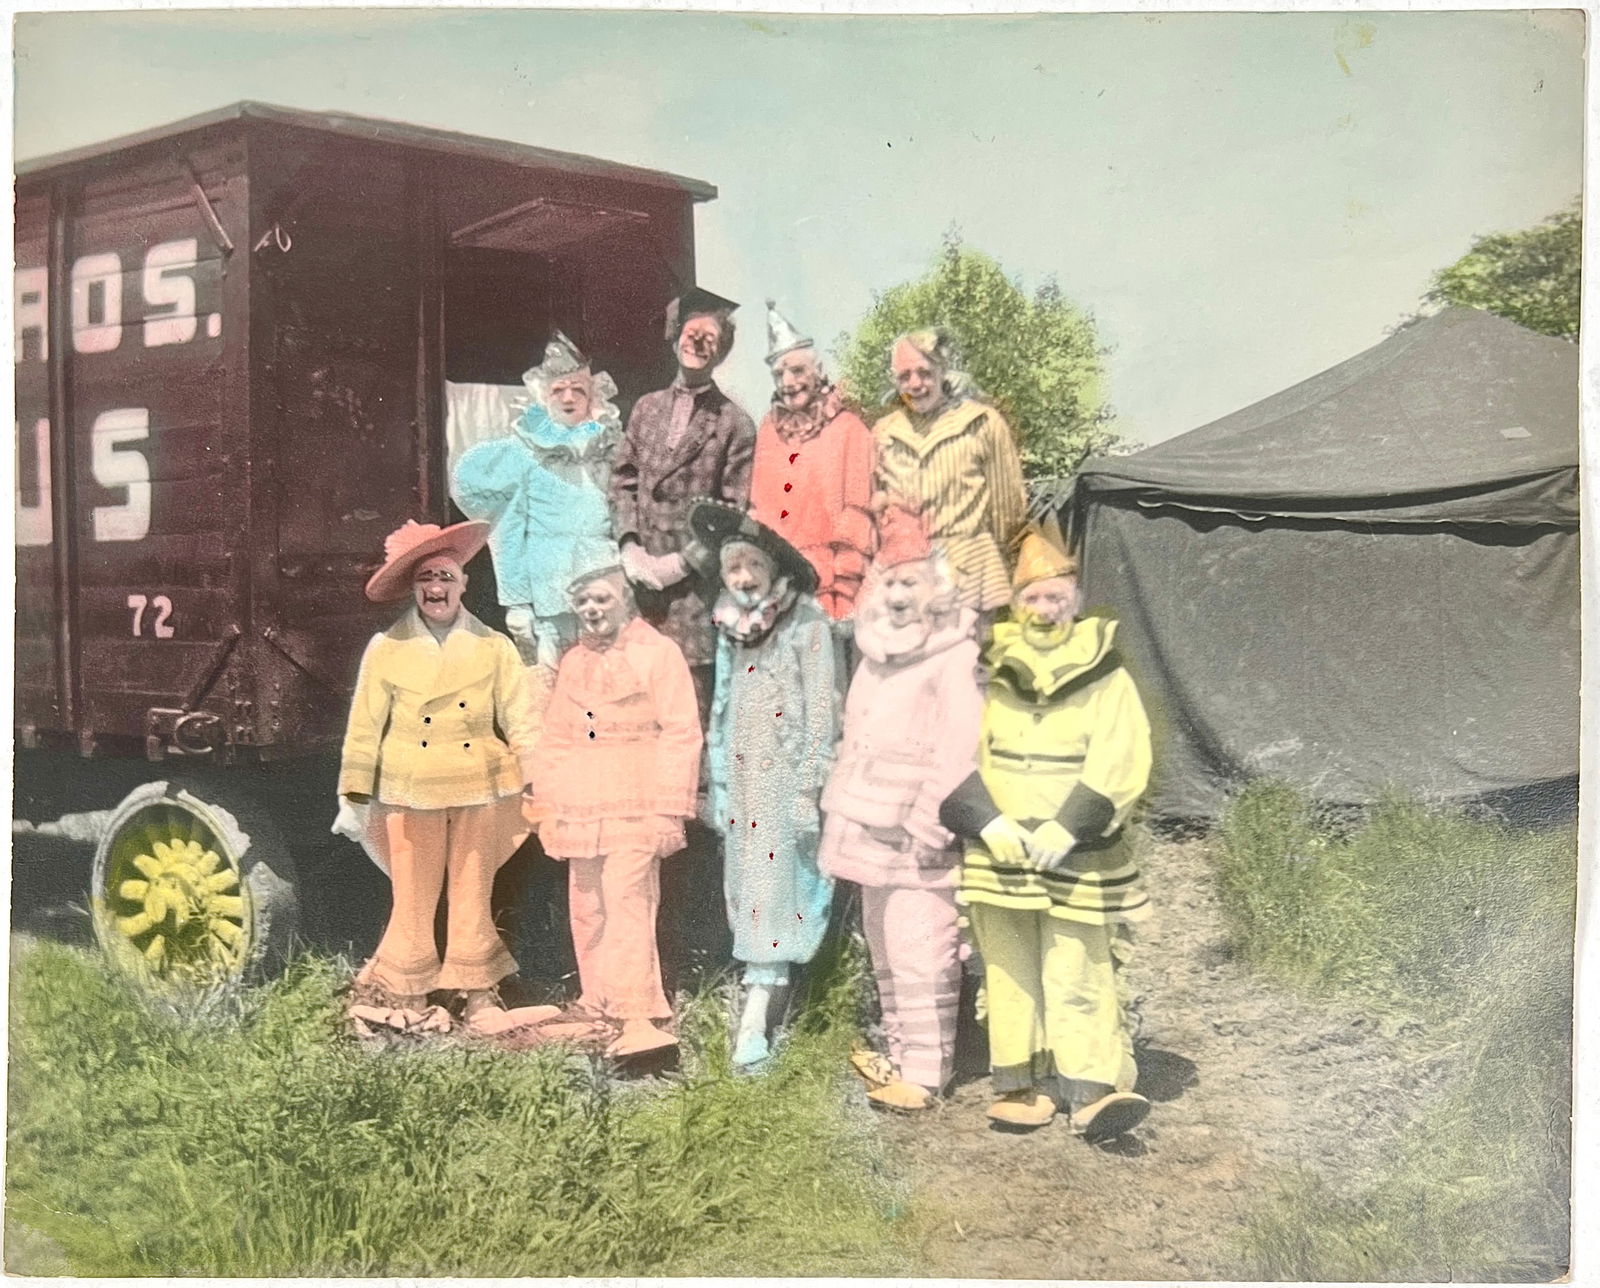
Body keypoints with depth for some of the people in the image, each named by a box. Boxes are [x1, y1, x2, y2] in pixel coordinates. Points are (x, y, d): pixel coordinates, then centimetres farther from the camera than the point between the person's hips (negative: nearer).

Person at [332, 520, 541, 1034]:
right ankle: (408, 998, 19)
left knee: (473, 895, 8)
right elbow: (364, 728, 3)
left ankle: (479, 995, 20)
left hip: (479, 793, 1)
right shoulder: (386, 650, 0)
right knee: (413, 897, 4)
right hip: (410, 794, -1)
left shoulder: (493, 648, 2)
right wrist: (353, 797, 2)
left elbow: (519, 722, 4)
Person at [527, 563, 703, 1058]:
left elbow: (681, 734, -5)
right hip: (580, 810, 6)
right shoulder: (573, 662, 18)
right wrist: (547, 808, 15)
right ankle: (598, 1002, 19)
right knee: (588, 911, 9)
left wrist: (669, 810, -11)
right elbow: (554, 739, 21)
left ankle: (639, 1017, -15)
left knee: (627, 906, -14)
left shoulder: (658, 653, -1)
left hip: (634, 808, -6)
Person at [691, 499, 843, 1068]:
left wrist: (807, 790, -13)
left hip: (784, 779, -6)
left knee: (774, 887, -9)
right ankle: (770, 993, 11)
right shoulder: (731, 627, 13)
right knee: (745, 887, 5)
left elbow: (822, 711, -9)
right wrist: (718, 785, 13)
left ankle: (755, 1020, -10)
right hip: (742, 780, 6)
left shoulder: (807, 626, -6)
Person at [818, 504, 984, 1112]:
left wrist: (931, 822, -20)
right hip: (874, 830, 9)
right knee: (885, 952, 15)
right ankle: (902, 1056, 25)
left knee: (920, 955, -8)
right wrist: (841, 809, 21)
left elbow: (958, 750, -18)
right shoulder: (878, 652, 15)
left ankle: (925, 1072, -1)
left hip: (920, 838, -9)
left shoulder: (956, 658, -12)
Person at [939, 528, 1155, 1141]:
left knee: (1080, 977, -5)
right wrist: (993, 825, -13)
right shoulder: (987, 681, 4)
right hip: (997, 858, 2)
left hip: (1078, 864, -2)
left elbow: (1118, 769, -7)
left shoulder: (1107, 682, 1)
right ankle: (1026, 1084, 17)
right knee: (1011, 976, 8)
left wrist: (1061, 833, -16)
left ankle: (1095, 1089, -2)